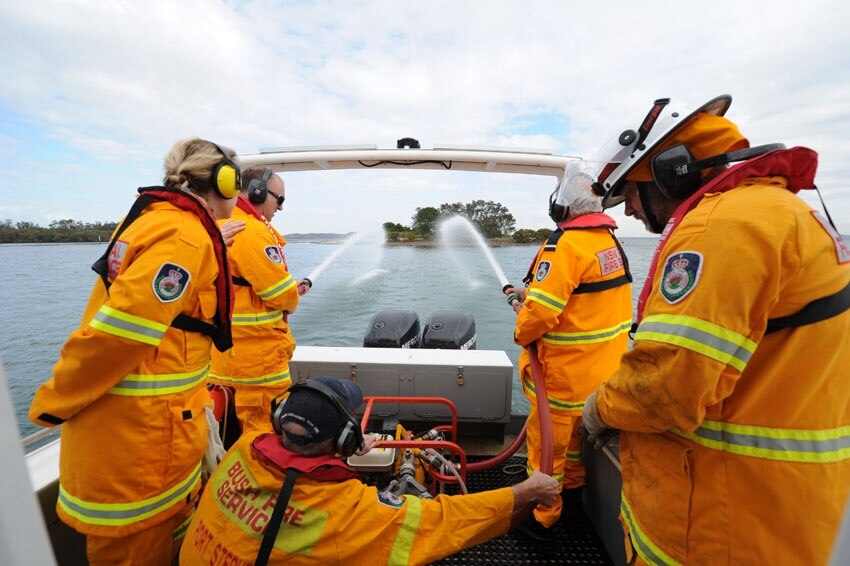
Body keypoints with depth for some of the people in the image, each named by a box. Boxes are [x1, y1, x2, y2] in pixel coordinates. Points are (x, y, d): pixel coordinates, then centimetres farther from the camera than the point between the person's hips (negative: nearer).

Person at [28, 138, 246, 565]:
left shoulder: (150, 218, 8)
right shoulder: (187, 237, -21)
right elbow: (120, 332, -24)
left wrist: (210, 248, 20)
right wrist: (52, 406, -9)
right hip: (143, 431, -8)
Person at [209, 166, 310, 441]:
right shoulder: (251, 230, -20)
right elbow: (282, 295, -21)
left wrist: (292, 287, 5)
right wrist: (292, 300, 2)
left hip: (224, 345, 10)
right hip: (256, 349, -10)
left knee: (230, 424, 23)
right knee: (266, 428, 5)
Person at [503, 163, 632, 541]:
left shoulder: (565, 244, -23)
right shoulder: (610, 241, 5)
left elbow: (540, 311, -28)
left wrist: (522, 335, -7)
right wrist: (530, 293, 13)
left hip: (565, 369, -8)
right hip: (601, 367, 9)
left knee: (545, 438, 9)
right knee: (574, 429, 27)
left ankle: (541, 517, 27)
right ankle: (572, 487, 49)